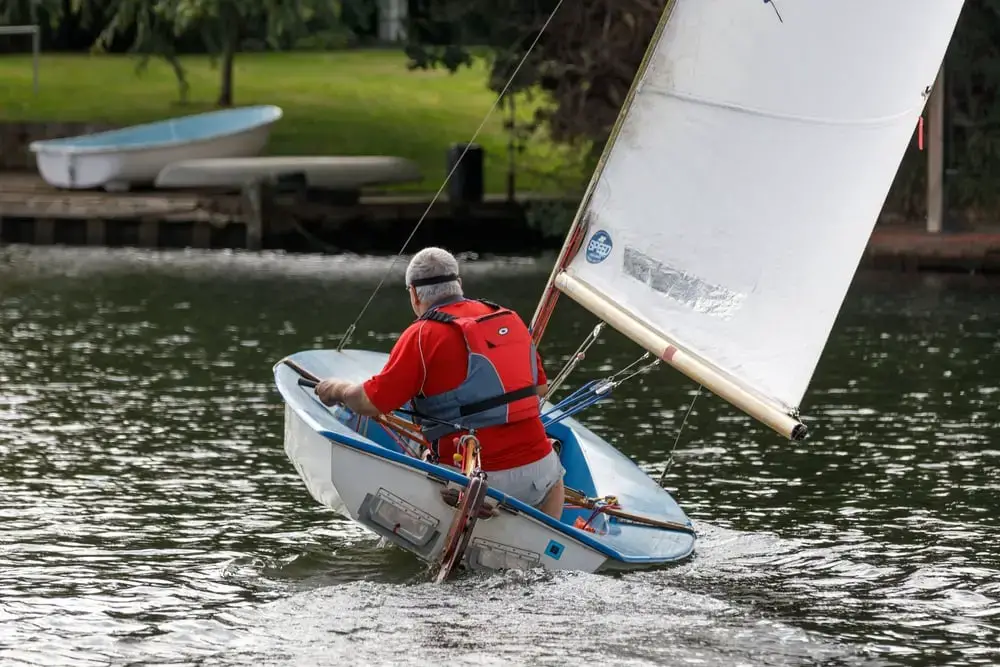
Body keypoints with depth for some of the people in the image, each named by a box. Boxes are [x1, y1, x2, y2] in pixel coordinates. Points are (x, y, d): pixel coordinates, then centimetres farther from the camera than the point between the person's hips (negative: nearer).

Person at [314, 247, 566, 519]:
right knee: (554, 478, 37)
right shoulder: (510, 319, 10)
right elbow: (540, 387, 19)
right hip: (536, 471, 4)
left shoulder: (422, 335, -7)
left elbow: (371, 403, -6)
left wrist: (338, 388, 14)